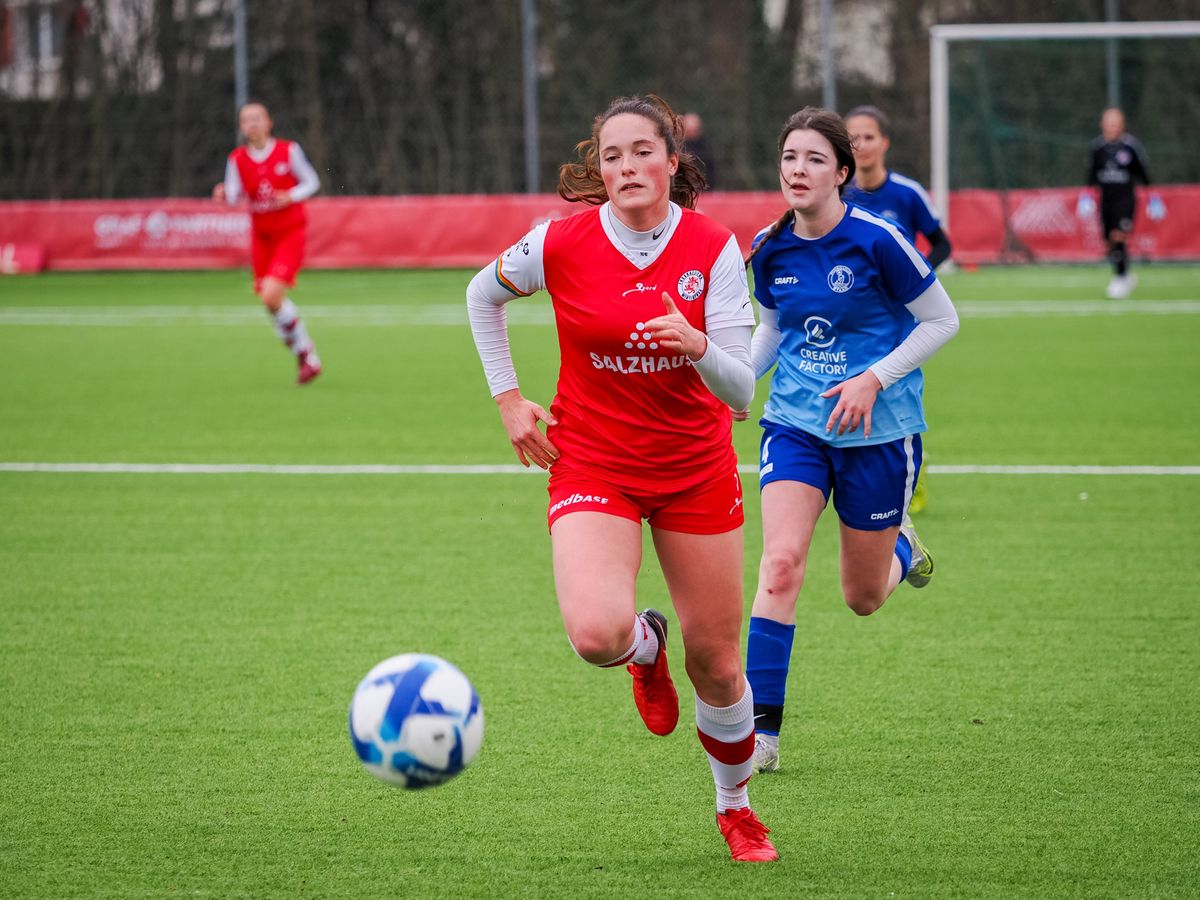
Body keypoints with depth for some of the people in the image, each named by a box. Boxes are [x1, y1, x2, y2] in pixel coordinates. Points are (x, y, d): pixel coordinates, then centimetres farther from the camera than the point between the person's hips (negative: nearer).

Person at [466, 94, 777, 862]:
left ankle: (736, 806, 34)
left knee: (716, 664, 6)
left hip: (697, 468, 1)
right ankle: (646, 647, 13)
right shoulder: (562, 244, -12)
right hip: (593, 464, -1)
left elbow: (741, 391, -12)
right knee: (596, 633, -27)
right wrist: (508, 397, 4)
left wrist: (698, 346, -33)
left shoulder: (713, 247, -10)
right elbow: (483, 294, 11)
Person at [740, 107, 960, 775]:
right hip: (795, 422, 3)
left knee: (863, 598, 9)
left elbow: (943, 320, -7)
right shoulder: (770, 250, -1)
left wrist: (874, 379, -17)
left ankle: (901, 546, 46)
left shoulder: (876, 240, -16)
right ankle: (761, 732, -15)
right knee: (781, 566, -18)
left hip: (877, 430, -3)